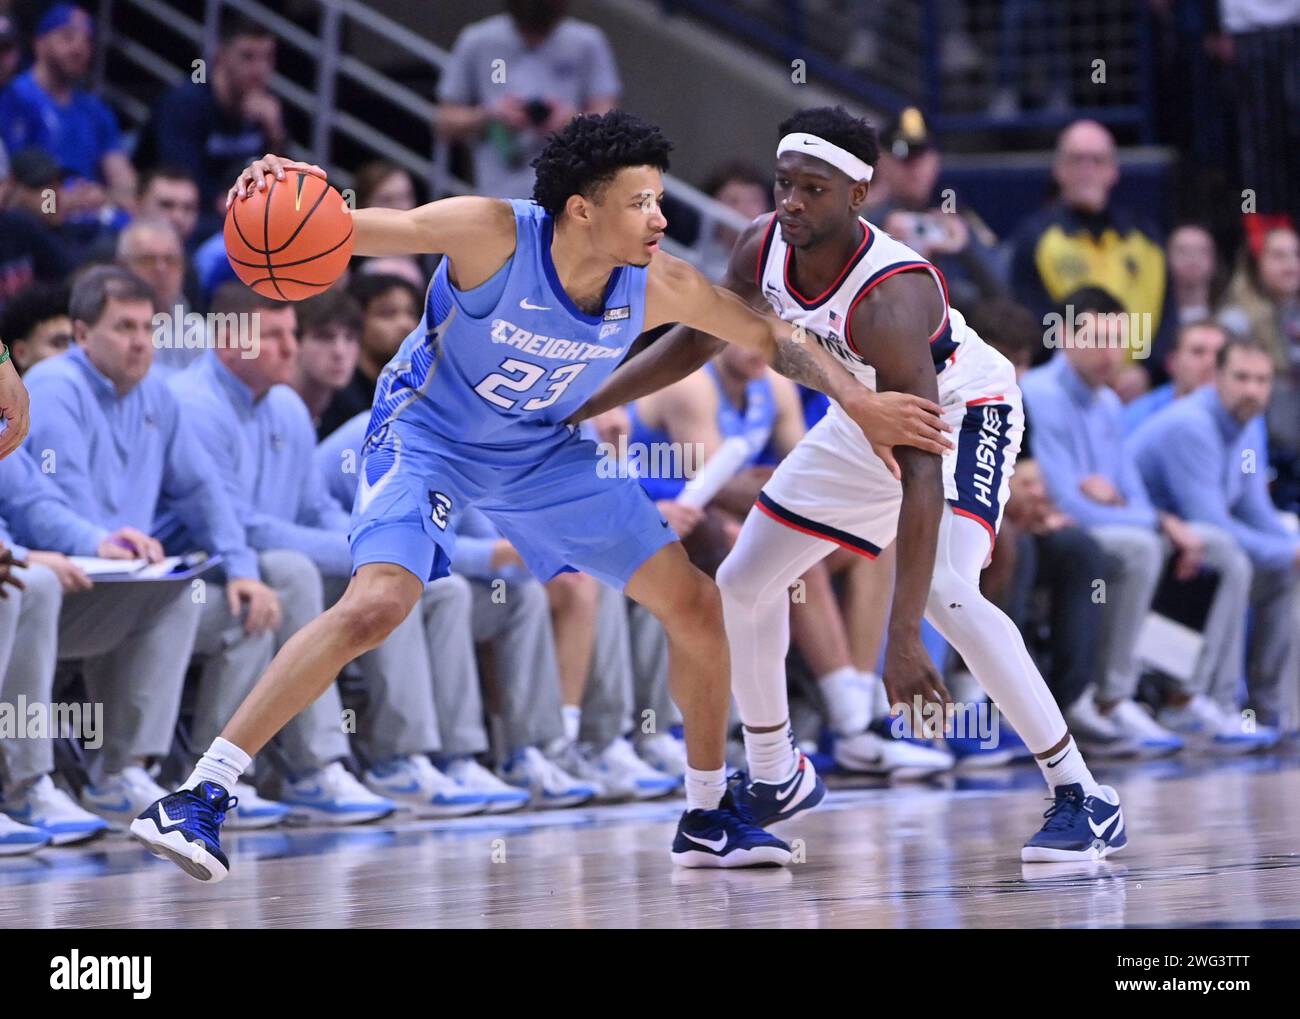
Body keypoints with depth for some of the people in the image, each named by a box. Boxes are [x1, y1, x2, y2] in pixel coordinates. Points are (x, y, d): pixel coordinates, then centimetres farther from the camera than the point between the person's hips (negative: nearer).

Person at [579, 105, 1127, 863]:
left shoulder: (891, 297, -40)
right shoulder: (765, 247, -19)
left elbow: (920, 472, -45)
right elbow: (697, 341, 3)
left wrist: (903, 636, -50)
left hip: (963, 415, -8)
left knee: (946, 592, -31)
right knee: (743, 583, 7)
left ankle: (1084, 801, -23)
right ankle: (777, 781, 29)